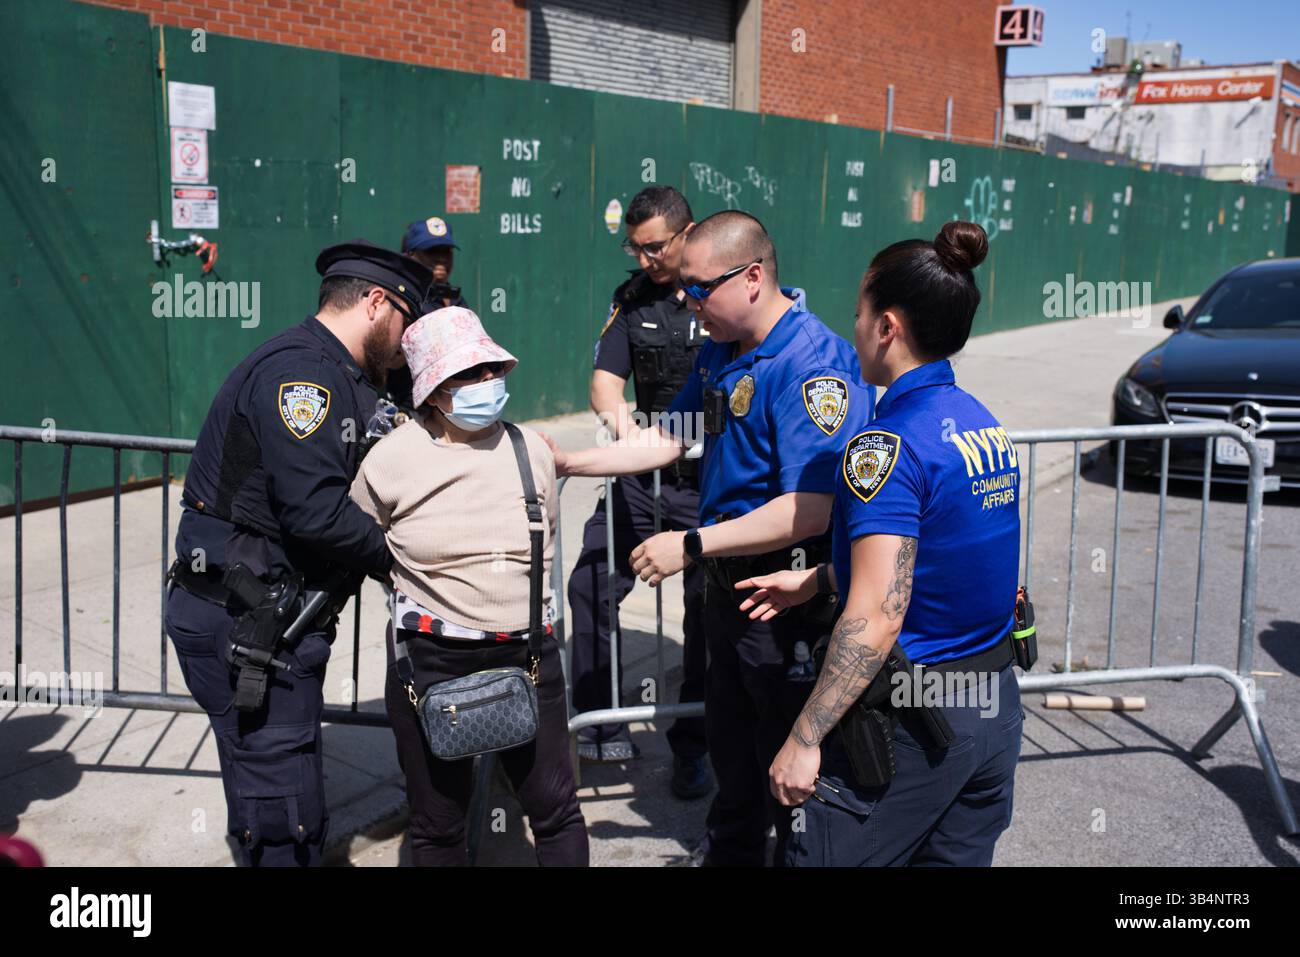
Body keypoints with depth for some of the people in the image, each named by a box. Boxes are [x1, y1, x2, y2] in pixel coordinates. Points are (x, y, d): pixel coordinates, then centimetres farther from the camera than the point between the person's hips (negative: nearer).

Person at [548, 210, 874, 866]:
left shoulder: (814, 364, -25)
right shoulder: (720, 351, 5)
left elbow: (811, 512, -30)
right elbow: (669, 439, 15)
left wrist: (691, 546, -25)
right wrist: (568, 463, 7)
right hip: (727, 584, 9)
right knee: (730, 745, 27)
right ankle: (730, 849, 49)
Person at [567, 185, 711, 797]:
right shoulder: (632, 299, 8)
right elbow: (606, 375, 1)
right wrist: (614, 409, -21)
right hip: (644, 474, 4)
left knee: (709, 609, 3)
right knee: (590, 584, -4)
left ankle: (692, 748, 21)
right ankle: (601, 725, 14)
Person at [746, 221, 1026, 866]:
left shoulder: (888, 445, -21)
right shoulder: (984, 424, 6)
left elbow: (875, 620, -26)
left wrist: (804, 739, -19)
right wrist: (814, 582, 21)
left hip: (912, 723, -8)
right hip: (996, 709, 8)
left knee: (823, 855, 7)